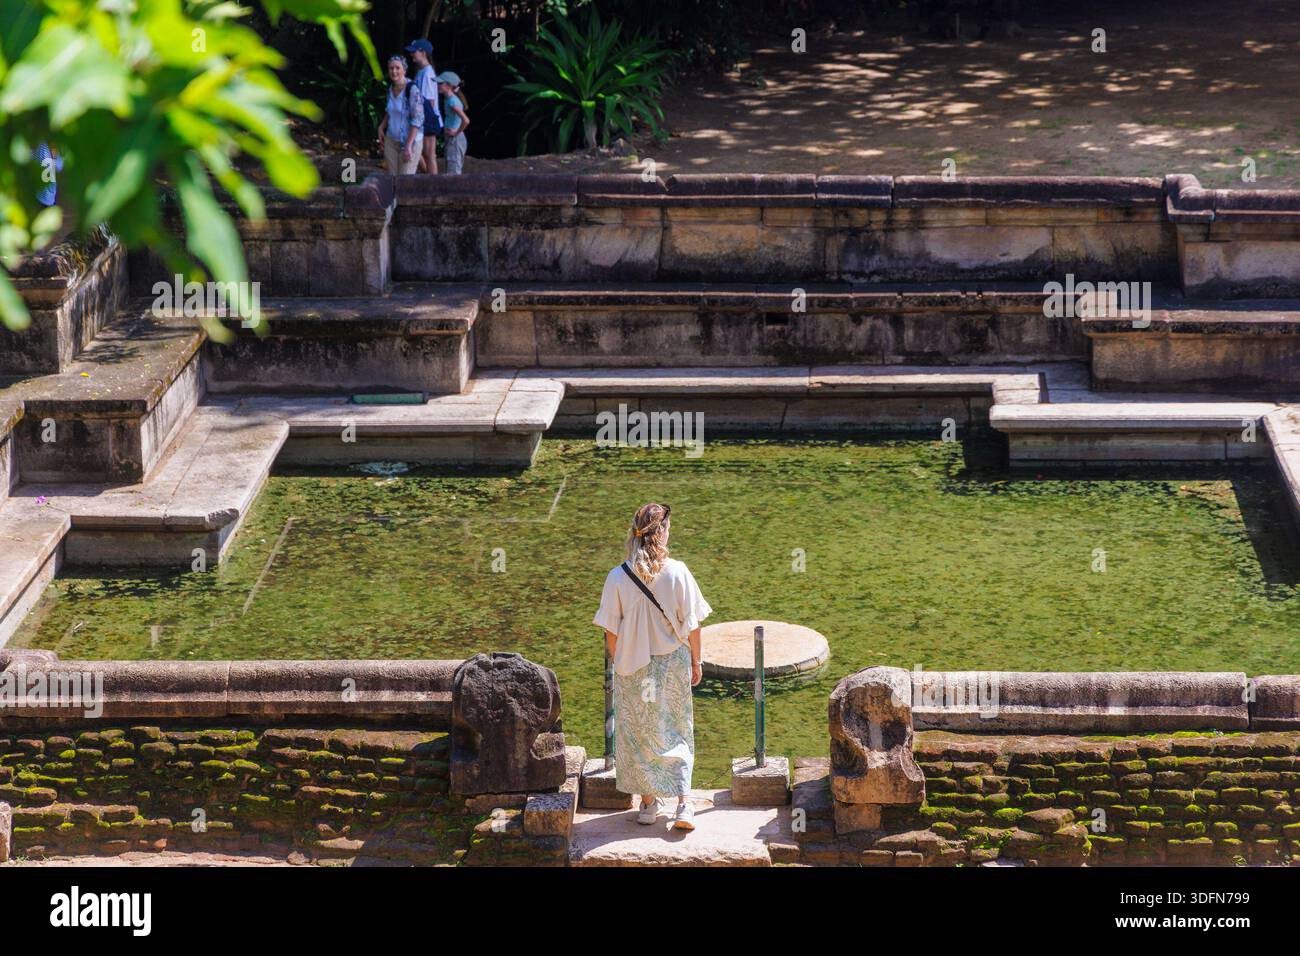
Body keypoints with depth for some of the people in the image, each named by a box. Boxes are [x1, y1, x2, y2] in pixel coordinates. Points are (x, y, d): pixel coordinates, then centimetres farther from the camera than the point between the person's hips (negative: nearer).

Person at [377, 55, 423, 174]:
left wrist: (408, 145, -23)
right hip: (391, 141, 7)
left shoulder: (412, 89, -18)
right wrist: (381, 127, 8)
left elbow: (417, 120, -20)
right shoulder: (391, 89, 5)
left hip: (411, 141, -7)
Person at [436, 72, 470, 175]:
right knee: (455, 172, 15)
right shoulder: (448, 99, 9)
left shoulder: (452, 101, -19)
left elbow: (465, 120, -30)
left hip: (455, 140, -10)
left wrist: (457, 132, -17)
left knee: (453, 173, -7)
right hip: (451, 140, 10)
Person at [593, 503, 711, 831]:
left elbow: (611, 631, -7)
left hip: (633, 667, 0)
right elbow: (692, 624, -7)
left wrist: (618, 663, 10)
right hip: (673, 663, 0)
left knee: (638, 733, 16)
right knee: (677, 733, 14)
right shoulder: (677, 572, -15)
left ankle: (648, 803, 23)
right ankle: (683, 803, 3)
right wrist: (696, 662, 7)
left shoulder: (618, 577, -14)